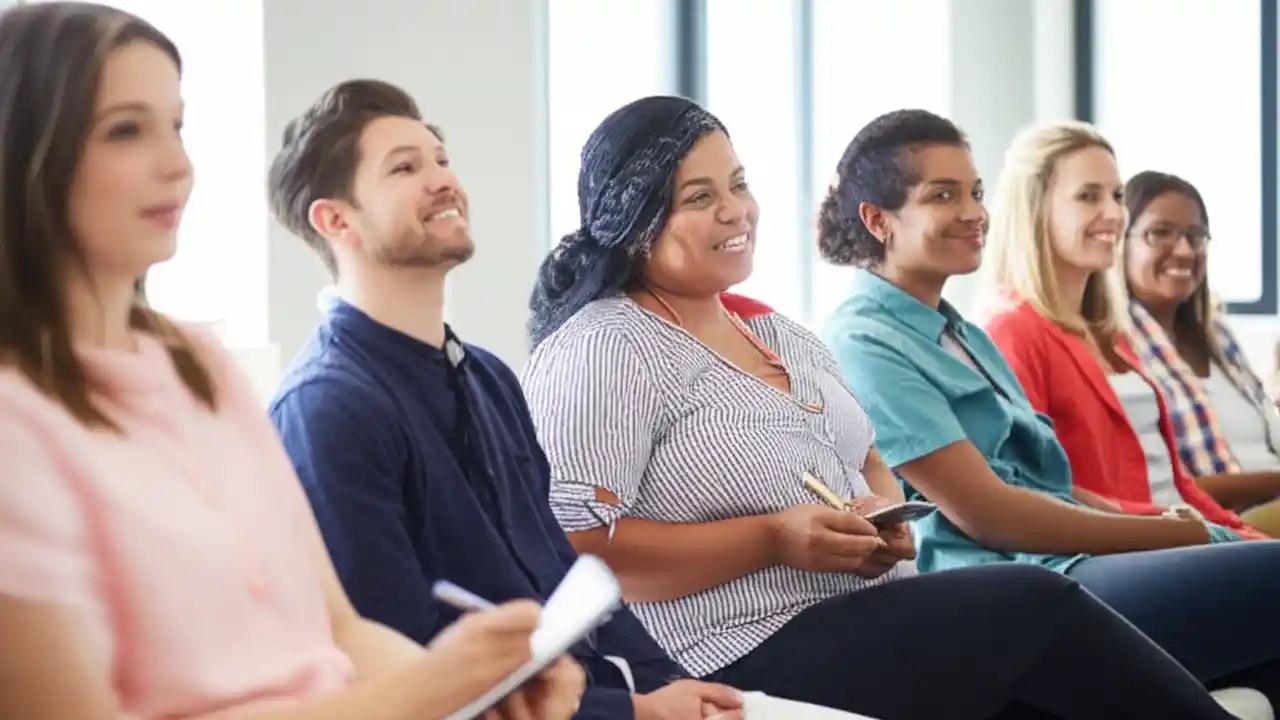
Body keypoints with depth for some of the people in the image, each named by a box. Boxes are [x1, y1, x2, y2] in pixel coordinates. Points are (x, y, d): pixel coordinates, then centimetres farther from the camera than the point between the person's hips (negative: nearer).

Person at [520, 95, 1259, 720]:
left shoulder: (780, 333, 17)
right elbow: (575, 551, -18)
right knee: (1035, 603, -17)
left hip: (871, 623, 8)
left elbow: (871, 466, 24)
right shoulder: (600, 353, -9)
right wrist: (773, 539, -20)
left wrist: (885, 518, -1)